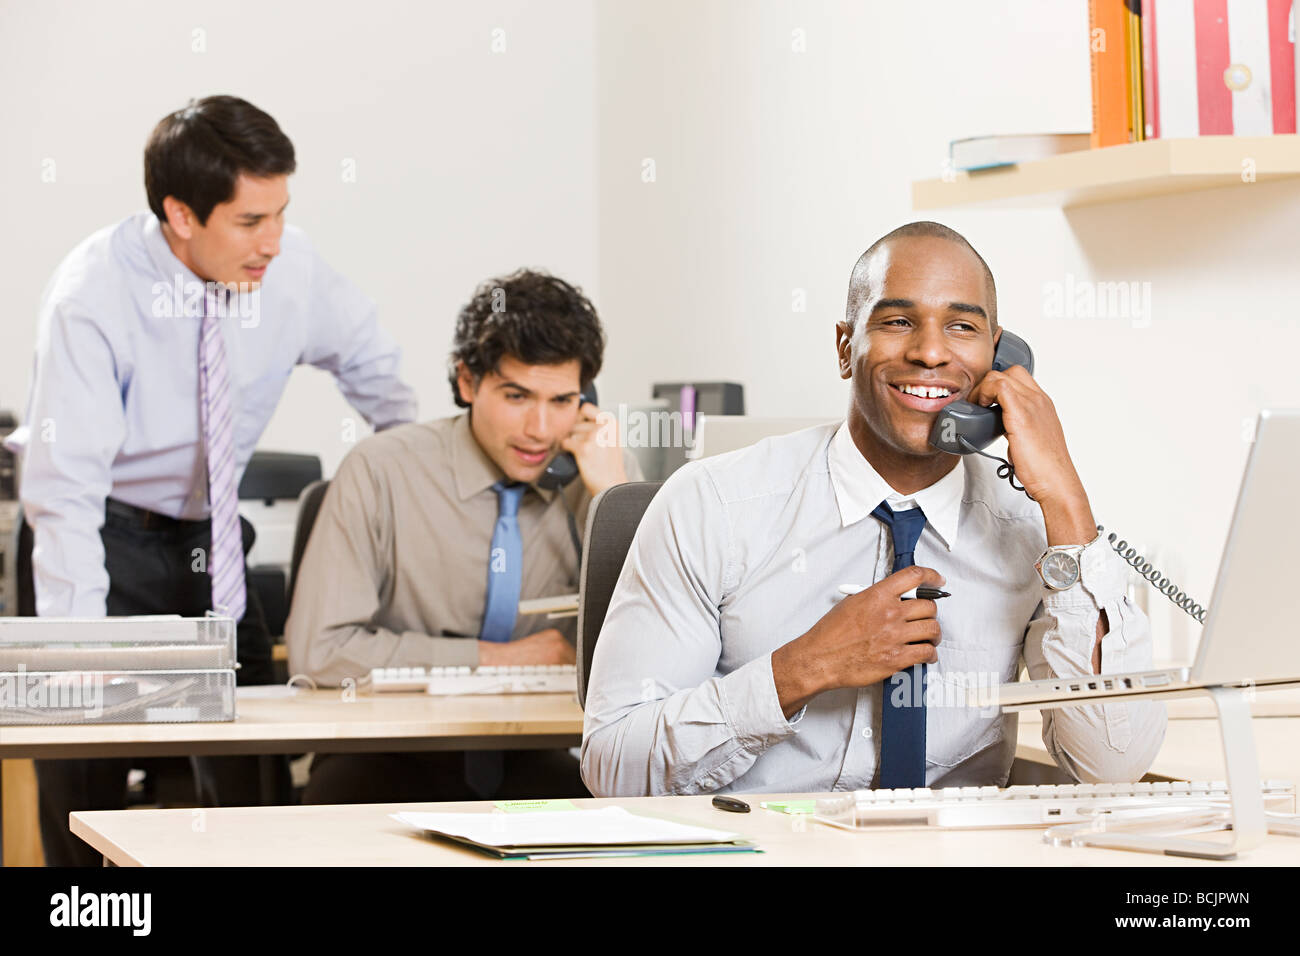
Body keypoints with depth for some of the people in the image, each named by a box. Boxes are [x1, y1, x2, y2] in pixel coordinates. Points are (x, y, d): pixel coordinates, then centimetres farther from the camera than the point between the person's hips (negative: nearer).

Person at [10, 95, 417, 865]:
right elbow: (65, 483, -28)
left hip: (214, 535, 4)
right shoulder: (95, 293, -25)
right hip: (111, 533, -4)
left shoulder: (291, 266, -13)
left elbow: (369, 363, 9)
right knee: (83, 779, -7)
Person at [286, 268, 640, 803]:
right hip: (390, 755, -2)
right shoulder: (382, 472, -7)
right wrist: (496, 658, -12)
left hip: (532, 762, 3)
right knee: (342, 796, -36)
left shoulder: (605, 475, 0)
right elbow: (318, 650, -13)